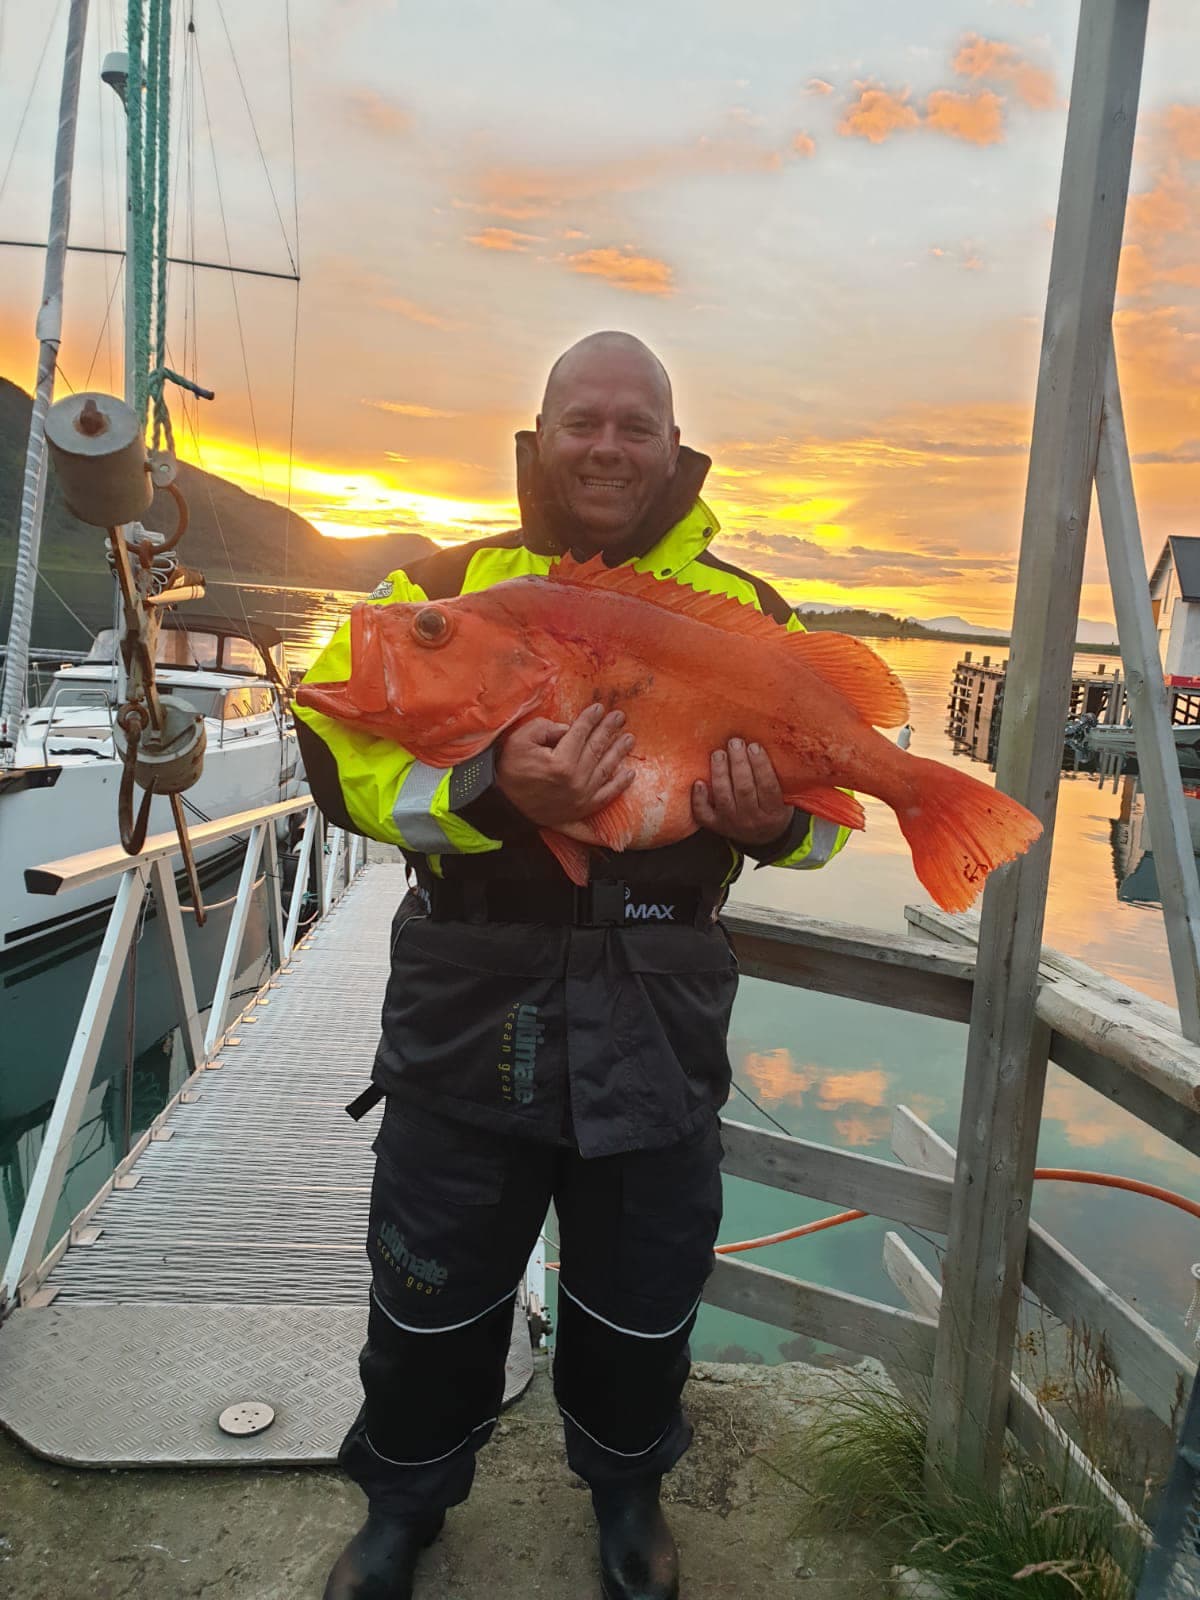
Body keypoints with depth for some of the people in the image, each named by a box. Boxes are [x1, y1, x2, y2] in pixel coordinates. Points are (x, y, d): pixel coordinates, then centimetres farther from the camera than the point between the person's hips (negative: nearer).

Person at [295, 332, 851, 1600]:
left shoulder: (745, 612, 5)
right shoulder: (447, 583, 0)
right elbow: (337, 747, -10)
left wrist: (778, 817, -16)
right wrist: (487, 789, -28)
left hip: (659, 1013, 2)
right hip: (468, 999, -1)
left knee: (642, 1292, 20)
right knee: (433, 1290, 18)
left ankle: (626, 1487, 51)